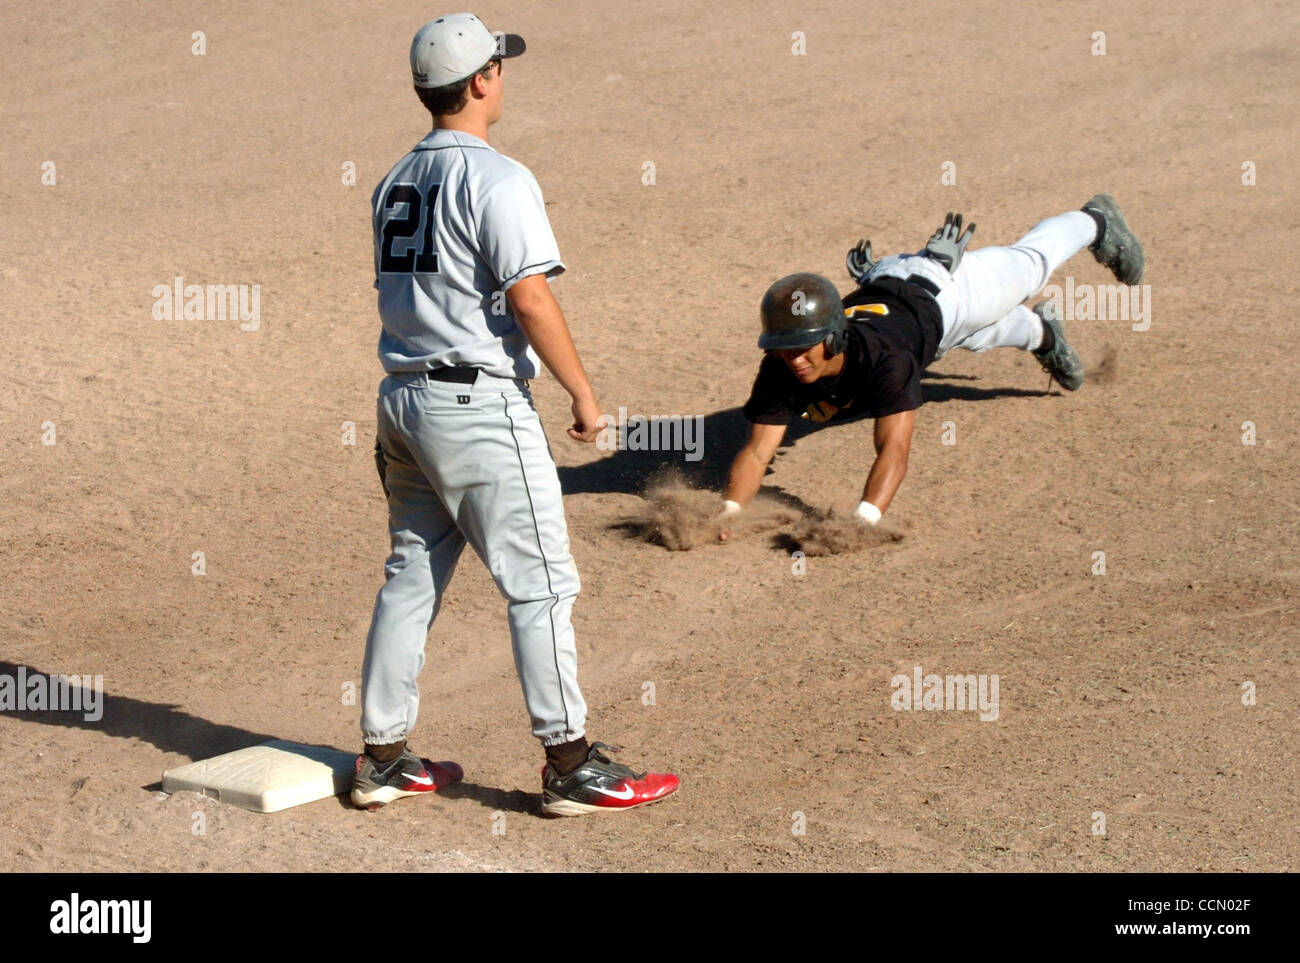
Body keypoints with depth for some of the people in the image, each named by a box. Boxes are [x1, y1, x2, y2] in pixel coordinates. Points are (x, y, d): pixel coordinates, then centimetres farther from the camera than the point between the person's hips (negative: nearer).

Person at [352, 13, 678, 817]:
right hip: (480, 403, -8)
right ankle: (571, 766, -1)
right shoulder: (497, 178, -13)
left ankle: (384, 759, 16)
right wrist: (583, 392, -11)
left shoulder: (397, 182, 12)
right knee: (541, 583, -3)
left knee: (412, 576, 14)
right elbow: (530, 300, -19)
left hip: (404, 398, 8)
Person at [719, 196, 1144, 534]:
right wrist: (728, 512, -64)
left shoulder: (884, 358, -50)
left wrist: (864, 519, -74)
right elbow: (757, 452, -44)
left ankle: (1096, 221, 59)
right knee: (984, 334, 35)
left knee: (1029, 264, 28)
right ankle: (1040, 331, 69)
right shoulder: (781, 372, -39)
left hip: (937, 287, -3)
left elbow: (893, 451, -58)